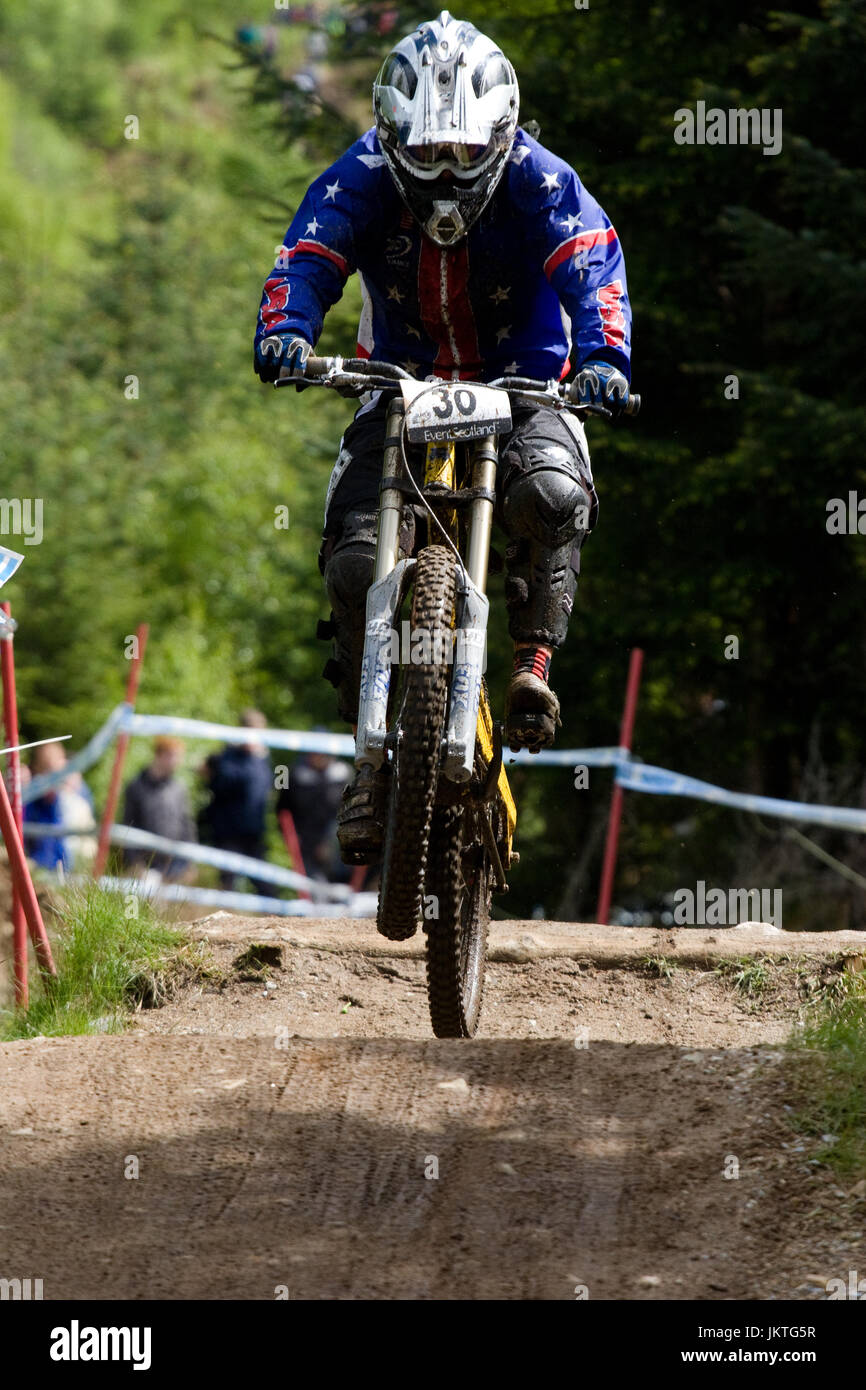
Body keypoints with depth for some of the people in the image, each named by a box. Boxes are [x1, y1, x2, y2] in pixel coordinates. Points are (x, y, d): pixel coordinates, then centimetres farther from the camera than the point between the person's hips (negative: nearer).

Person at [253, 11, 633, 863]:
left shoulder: (537, 181, -16)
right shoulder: (360, 181, -13)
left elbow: (592, 263, -29)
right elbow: (306, 261, -24)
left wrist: (601, 354, -49)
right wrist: (284, 332, -47)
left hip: (519, 388, -1)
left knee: (550, 492, -35)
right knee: (357, 557, -19)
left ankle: (532, 663, -17)